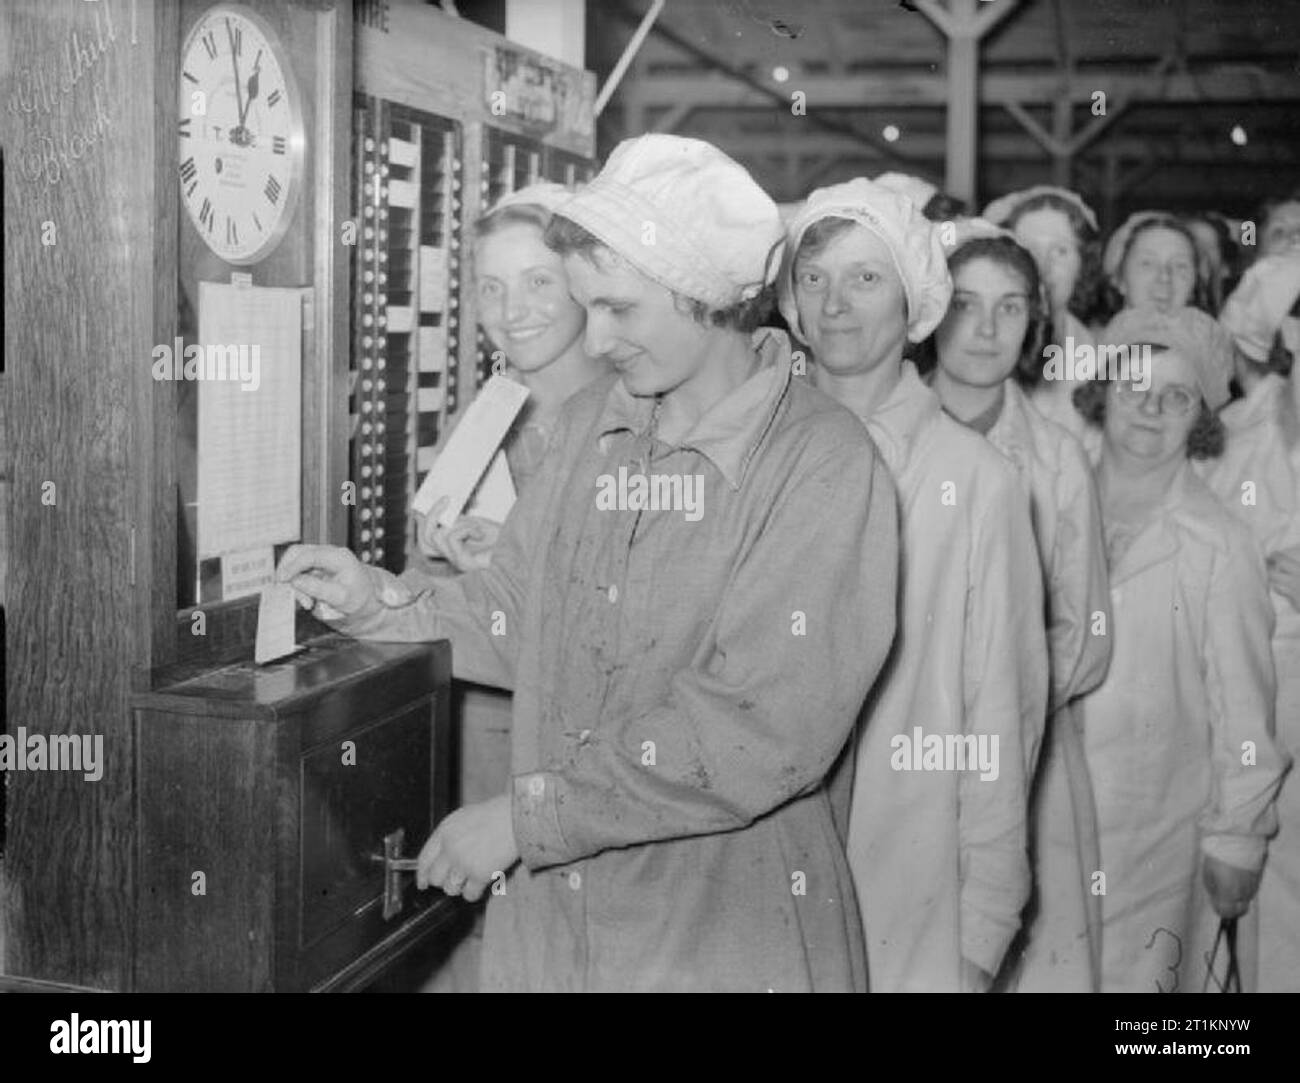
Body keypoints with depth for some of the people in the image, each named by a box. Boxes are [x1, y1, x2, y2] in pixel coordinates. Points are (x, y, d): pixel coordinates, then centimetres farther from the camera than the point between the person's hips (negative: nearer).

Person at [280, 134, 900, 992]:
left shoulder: (826, 469, -16)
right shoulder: (588, 422, 6)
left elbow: (758, 735, -22)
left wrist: (527, 815, -20)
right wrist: (383, 615, -4)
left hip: (727, 930, -5)